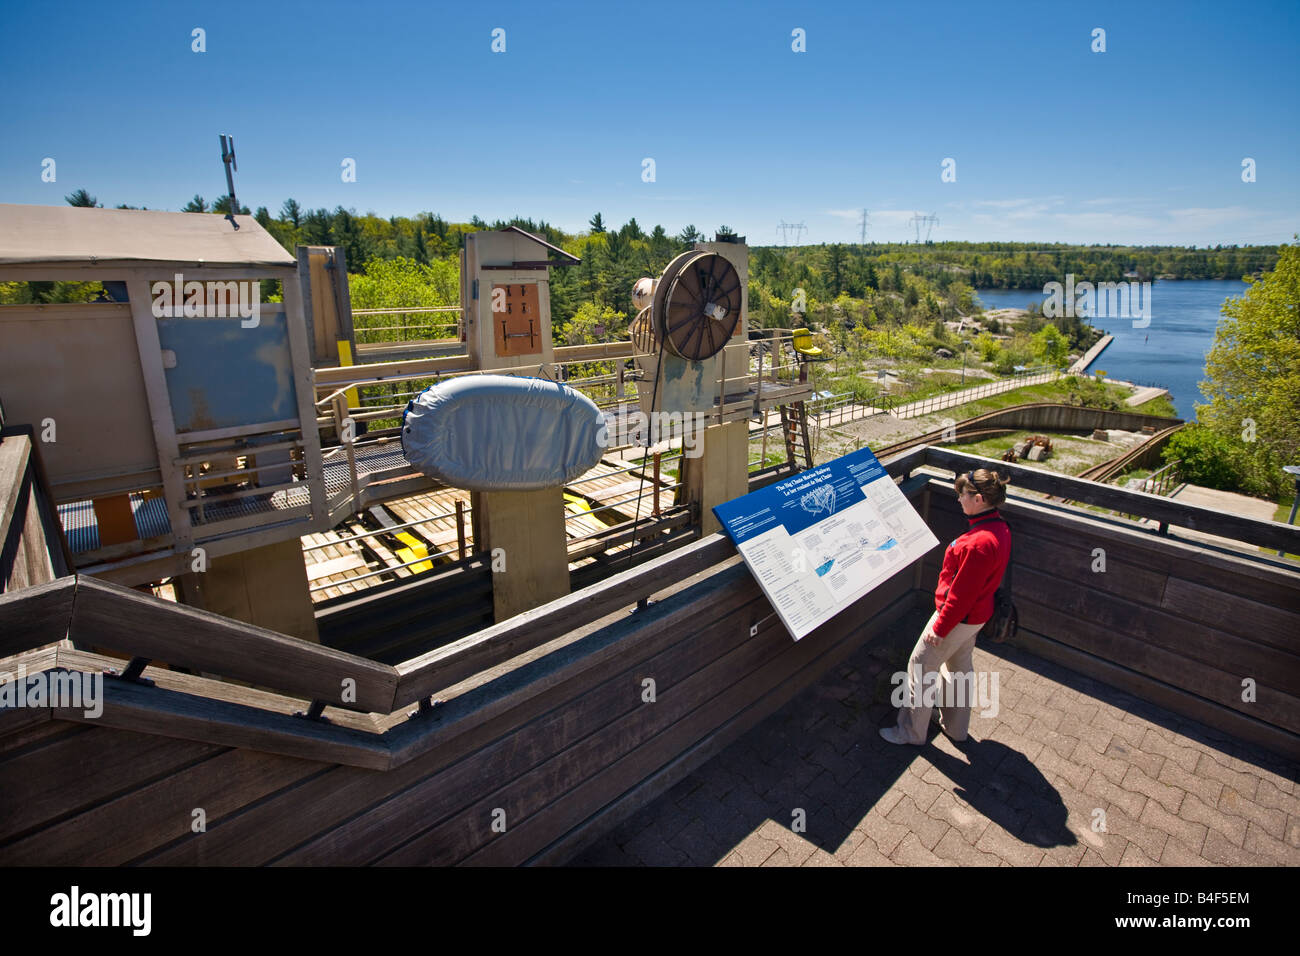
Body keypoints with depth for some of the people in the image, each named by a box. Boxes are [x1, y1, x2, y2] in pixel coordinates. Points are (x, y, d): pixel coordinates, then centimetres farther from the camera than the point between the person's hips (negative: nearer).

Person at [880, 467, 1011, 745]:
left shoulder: (979, 544, -33)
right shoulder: (999, 527, -2)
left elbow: (961, 594, -27)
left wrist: (940, 627, -16)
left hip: (957, 618, -10)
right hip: (976, 614, 10)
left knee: (921, 667, 6)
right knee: (960, 668, 24)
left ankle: (911, 731, 22)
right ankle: (955, 727, 42)